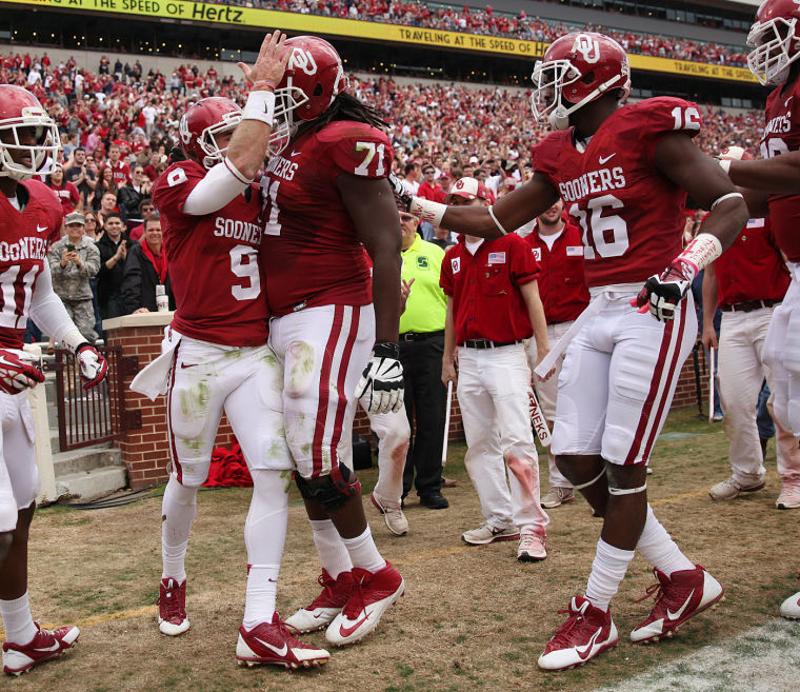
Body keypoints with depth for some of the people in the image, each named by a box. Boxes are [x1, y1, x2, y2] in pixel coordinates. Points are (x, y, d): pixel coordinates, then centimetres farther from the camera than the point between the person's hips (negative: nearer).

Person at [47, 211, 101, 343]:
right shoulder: (56, 247, 5)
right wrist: (62, 264, -29)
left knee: (86, 331, -7)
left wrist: (79, 263, -30)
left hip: (82, 297, 0)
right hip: (61, 295, 0)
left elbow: (92, 269, -10)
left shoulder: (91, 248, 5)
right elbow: (51, 270, -8)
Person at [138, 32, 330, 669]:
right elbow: (242, 166, -23)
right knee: (189, 478, 11)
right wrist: (263, 86, -20)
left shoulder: (260, 194, 10)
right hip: (200, 354, -4)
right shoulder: (180, 185, -9)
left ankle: (260, 626, -6)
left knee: (277, 471, -9)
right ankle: (173, 578, 40)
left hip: (258, 354, 4)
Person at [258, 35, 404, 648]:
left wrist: (387, 348, -19)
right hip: (286, 321, 9)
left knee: (320, 463, -6)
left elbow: (386, 246, -16)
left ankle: (377, 575, 15)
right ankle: (339, 582, 26)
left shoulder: (347, 144, -13)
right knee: (306, 461, 12)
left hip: (329, 316, -9)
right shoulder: (287, 144, 13)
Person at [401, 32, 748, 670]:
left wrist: (686, 264, -24)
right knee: (575, 457, 4)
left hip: (654, 312, -8)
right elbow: (498, 220, 19)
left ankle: (595, 615, 11)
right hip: (598, 313, 8)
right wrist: (415, 204, 16)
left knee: (623, 467, -3)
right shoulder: (560, 156, 12)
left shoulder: (648, 129, -10)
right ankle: (683, 578, 20)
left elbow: (731, 204, -9)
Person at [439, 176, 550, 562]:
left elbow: (533, 300, -6)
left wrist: (544, 351, -11)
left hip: (506, 354, -6)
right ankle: (499, 520, 20)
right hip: (469, 359, 6)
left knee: (516, 439, -13)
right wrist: (447, 357, 19)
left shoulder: (512, 245, -5)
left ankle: (530, 526, -7)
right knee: (480, 444, 10)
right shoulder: (453, 257, 12)